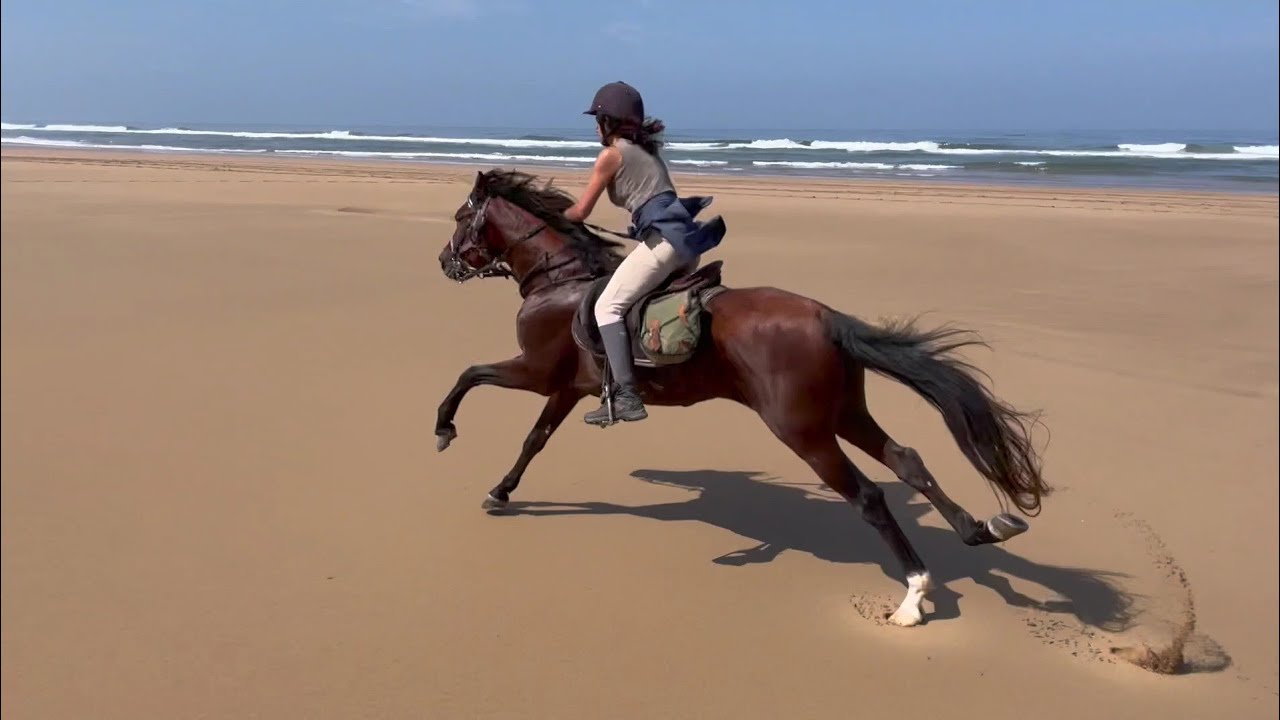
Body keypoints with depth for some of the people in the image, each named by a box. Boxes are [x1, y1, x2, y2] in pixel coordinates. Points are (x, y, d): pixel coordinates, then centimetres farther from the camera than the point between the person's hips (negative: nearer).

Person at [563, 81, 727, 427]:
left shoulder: (611, 155, 0)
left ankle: (626, 397, -19)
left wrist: (555, 216, 25)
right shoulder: (645, 150, 24)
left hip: (663, 238, -9)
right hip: (684, 235, 9)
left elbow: (581, 212, 5)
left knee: (608, 307, -9)